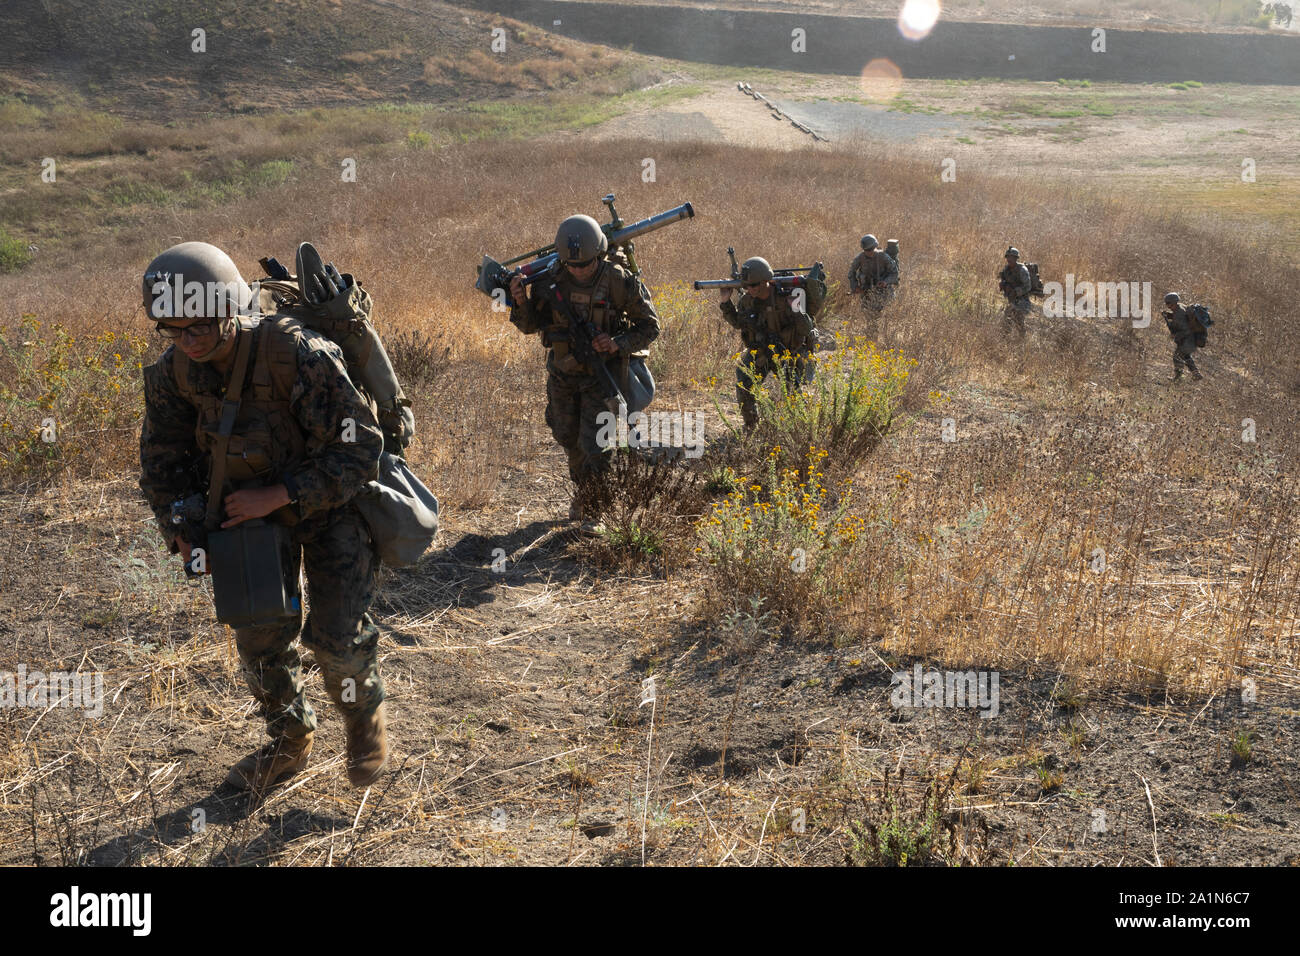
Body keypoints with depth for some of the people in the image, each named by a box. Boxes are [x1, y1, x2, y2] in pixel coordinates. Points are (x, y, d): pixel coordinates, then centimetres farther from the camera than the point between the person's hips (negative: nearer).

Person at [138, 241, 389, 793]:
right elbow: (163, 460, 0)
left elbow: (359, 450, -29)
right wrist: (184, 535, -12)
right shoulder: (174, 372, -15)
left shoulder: (299, 356, -33)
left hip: (328, 504, -5)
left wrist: (275, 495, -32)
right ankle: (290, 743, 32)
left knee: (338, 635, -8)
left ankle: (365, 716, 24)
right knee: (260, 635, 8)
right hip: (250, 508, 5)